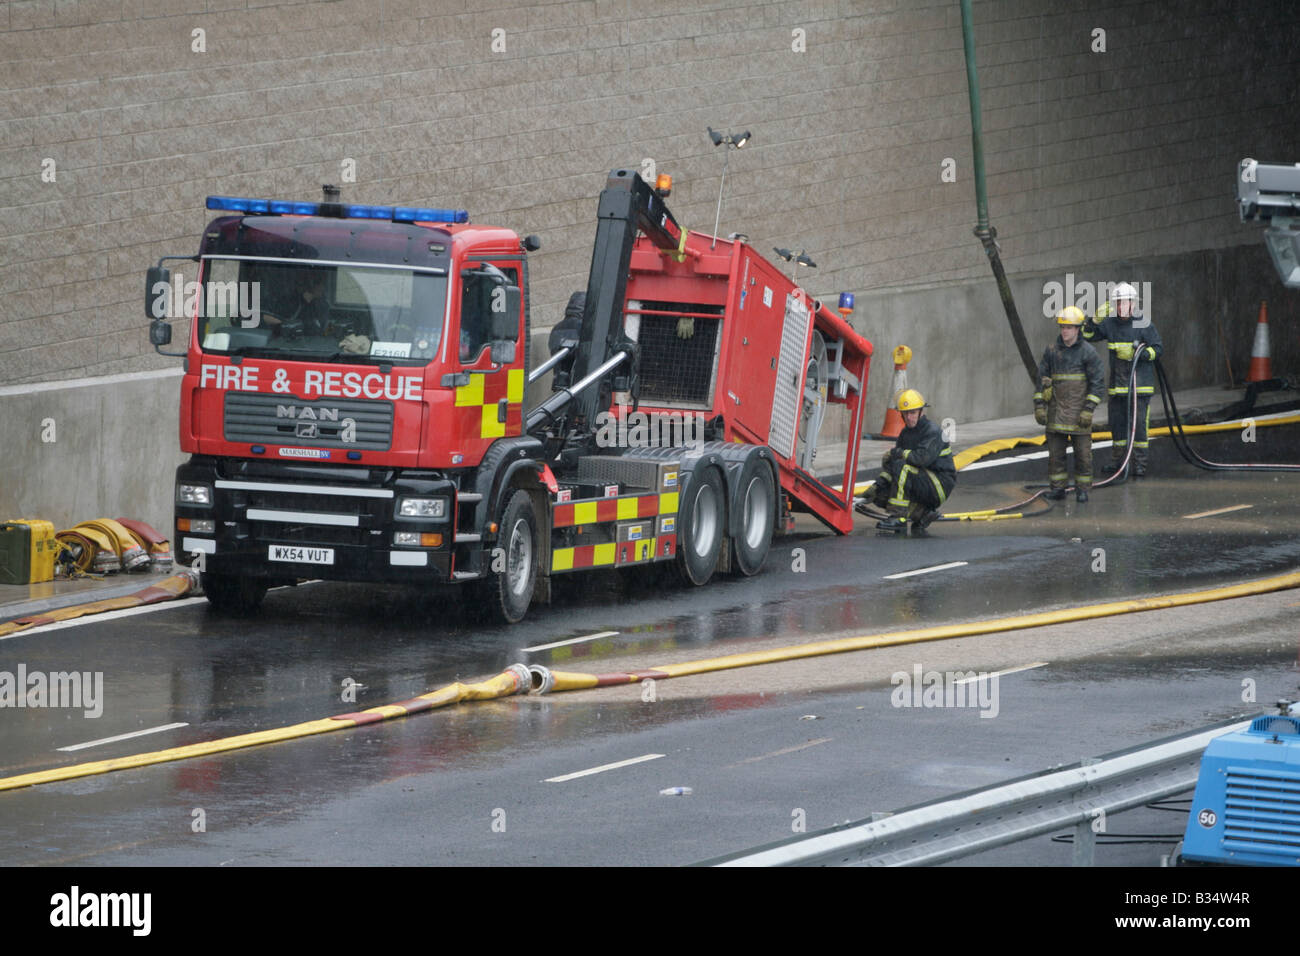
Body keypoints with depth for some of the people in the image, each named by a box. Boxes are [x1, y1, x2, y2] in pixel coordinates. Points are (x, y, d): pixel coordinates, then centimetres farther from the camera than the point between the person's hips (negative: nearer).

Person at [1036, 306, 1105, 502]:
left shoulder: (1088, 352, -4)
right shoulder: (1051, 351, 6)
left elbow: (1097, 382, -5)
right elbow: (1042, 379, 10)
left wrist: (1089, 409, -12)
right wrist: (1039, 405, 3)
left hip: (1079, 410, -3)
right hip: (1056, 409, 3)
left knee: (1082, 451, 0)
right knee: (1055, 451, 3)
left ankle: (1082, 489, 8)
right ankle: (1057, 487, 11)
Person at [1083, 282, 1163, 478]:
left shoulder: (1144, 323, -5)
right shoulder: (1110, 323, 7)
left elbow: (1158, 349, -5)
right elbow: (1087, 335, 11)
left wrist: (1137, 355, -18)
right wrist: (1096, 319, -5)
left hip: (1140, 384, -5)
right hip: (1117, 386, 5)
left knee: (1139, 424, -6)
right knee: (1117, 424, 11)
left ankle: (1141, 465, 0)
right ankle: (1117, 463, 23)